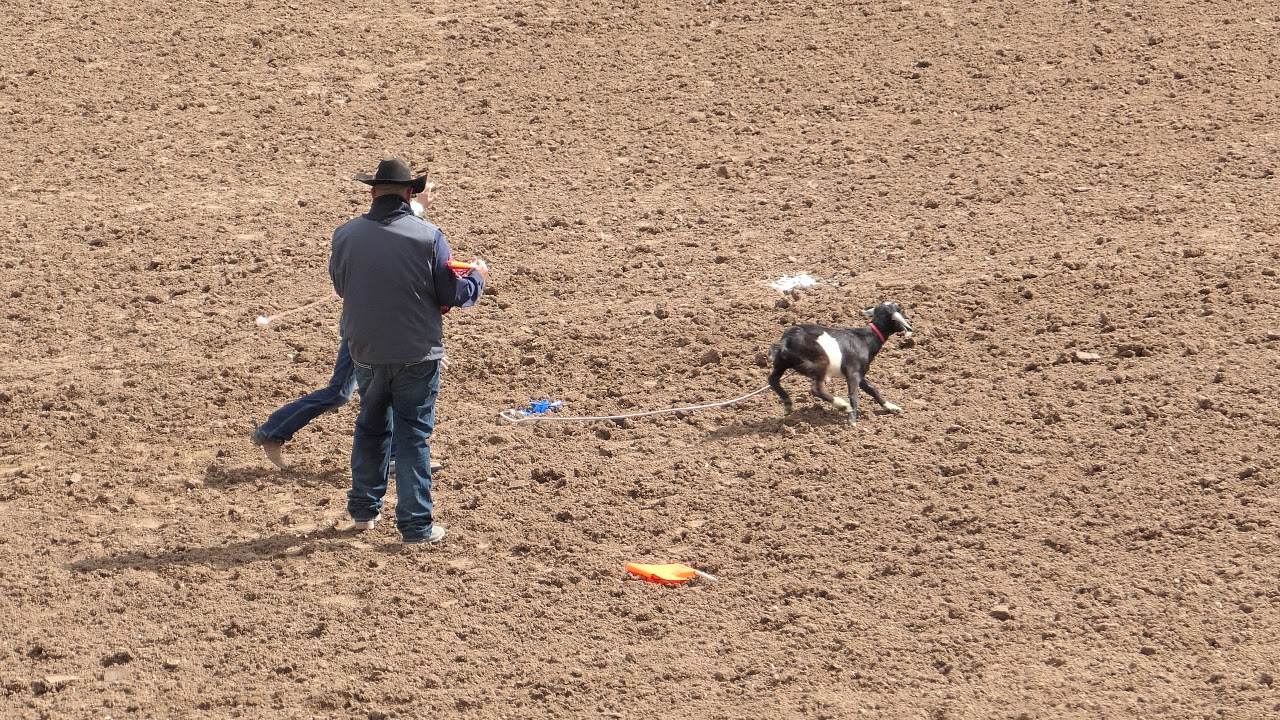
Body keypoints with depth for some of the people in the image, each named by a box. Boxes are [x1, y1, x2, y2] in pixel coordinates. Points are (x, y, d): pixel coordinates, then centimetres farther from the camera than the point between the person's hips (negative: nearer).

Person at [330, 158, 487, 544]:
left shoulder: (346, 234, -7)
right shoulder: (428, 236, -16)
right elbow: (454, 295, -10)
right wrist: (478, 275, 11)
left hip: (366, 352, 3)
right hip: (417, 353, -3)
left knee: (371, 426, 22)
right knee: (413, 434, 5)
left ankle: (364, 508, 32)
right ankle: (416, 524, 6)